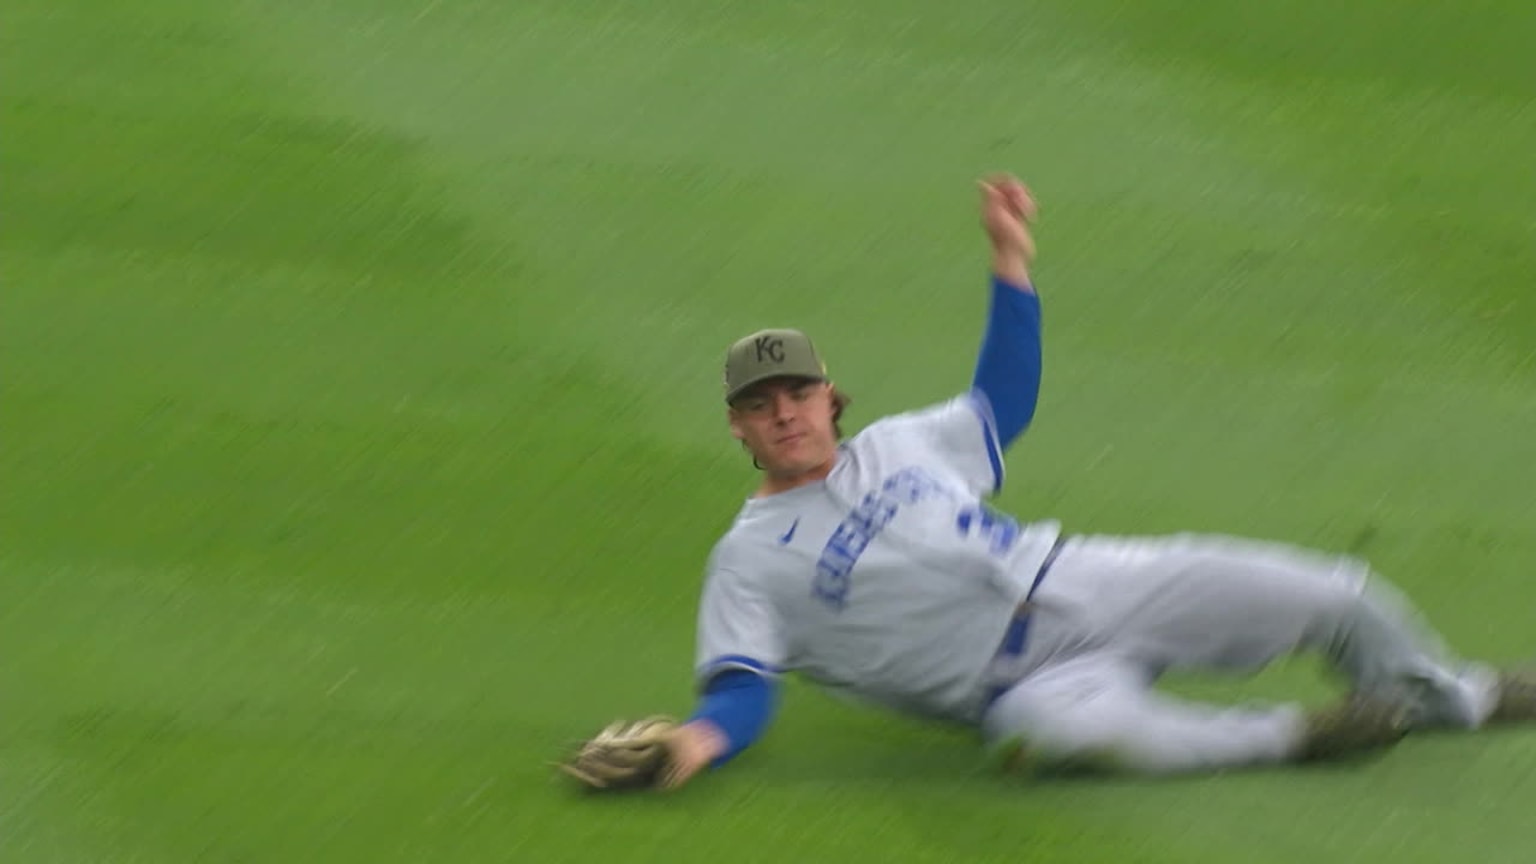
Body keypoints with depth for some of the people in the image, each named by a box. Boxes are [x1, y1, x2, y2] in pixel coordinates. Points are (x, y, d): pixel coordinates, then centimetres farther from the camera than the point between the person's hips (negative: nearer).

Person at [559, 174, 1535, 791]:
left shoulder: (899, 445, 16)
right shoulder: (749, 562, 1)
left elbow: (1005, 403, 28)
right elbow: (743, 685, -6)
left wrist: (1011, 260, 20)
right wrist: (698, 739, -29)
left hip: (1089, 585, 5)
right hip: (1015, 684, -5)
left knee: (1336, 596, -1)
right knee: (1062, 726, -46)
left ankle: (1444, 695, 31)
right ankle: (1288, 737, -24)